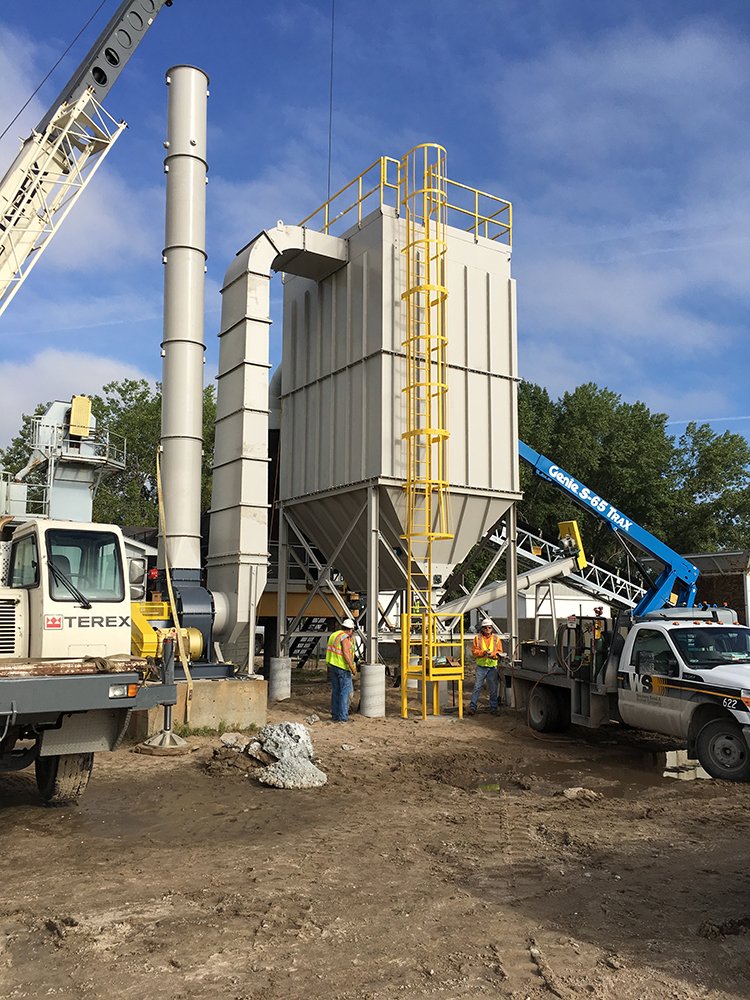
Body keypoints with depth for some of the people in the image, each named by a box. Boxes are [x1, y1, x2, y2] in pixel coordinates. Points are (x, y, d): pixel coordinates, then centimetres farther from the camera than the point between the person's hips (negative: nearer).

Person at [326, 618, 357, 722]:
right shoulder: (345, 637, -14)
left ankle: (335, 715, 16)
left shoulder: (333, 635, 12)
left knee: (335, 691, 12)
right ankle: (343, 717, -2)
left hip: (332, 666, 8)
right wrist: (352, 667, -23)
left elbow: (328, 651, 17)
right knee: (345, 692, -2)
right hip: (342, 667, -8)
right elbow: (346, 653, -24)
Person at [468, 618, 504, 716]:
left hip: (493, 667, 2)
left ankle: (493, 707, 17)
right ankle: (472, 707, 2)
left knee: (494, 688, 7)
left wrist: (492, 654, -17)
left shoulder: (496, 639, 7)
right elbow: (474, 651, -3)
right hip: (481, 666, -1)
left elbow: (500, 652, 3)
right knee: (477, 687, -3)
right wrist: (483, 652, -18)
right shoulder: (477, 638, 3)